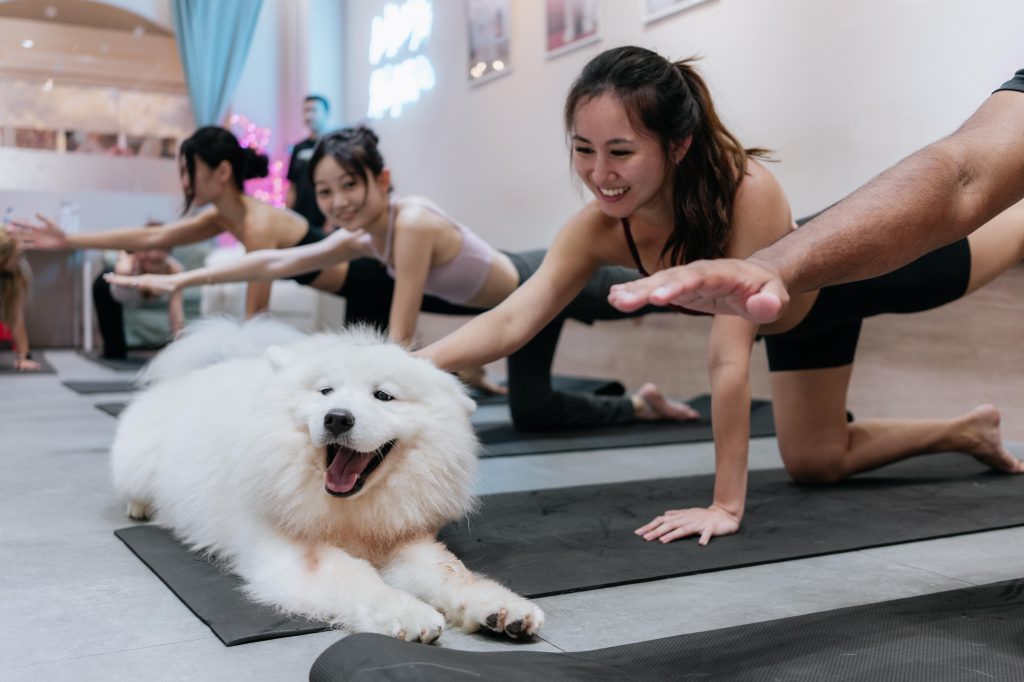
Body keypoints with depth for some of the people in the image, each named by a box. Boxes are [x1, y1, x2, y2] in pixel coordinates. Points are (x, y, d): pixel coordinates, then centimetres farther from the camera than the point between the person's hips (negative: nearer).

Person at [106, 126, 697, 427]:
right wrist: (181, 280, -7)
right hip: (520, 294, 9)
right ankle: (641, 404, 42)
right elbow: (275, 262, -6)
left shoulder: (413, 222, -35)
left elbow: (402, 335, -35)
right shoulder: (363, 236, -9)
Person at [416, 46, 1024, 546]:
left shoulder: (747, 191, -47)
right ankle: (969, 431, 42)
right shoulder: (598, 231, -31)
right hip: (797, 322, 5)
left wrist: (727, 505, -40)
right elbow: (509, 322, -34)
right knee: (815, 463, 18)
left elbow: (729, 360, -46)